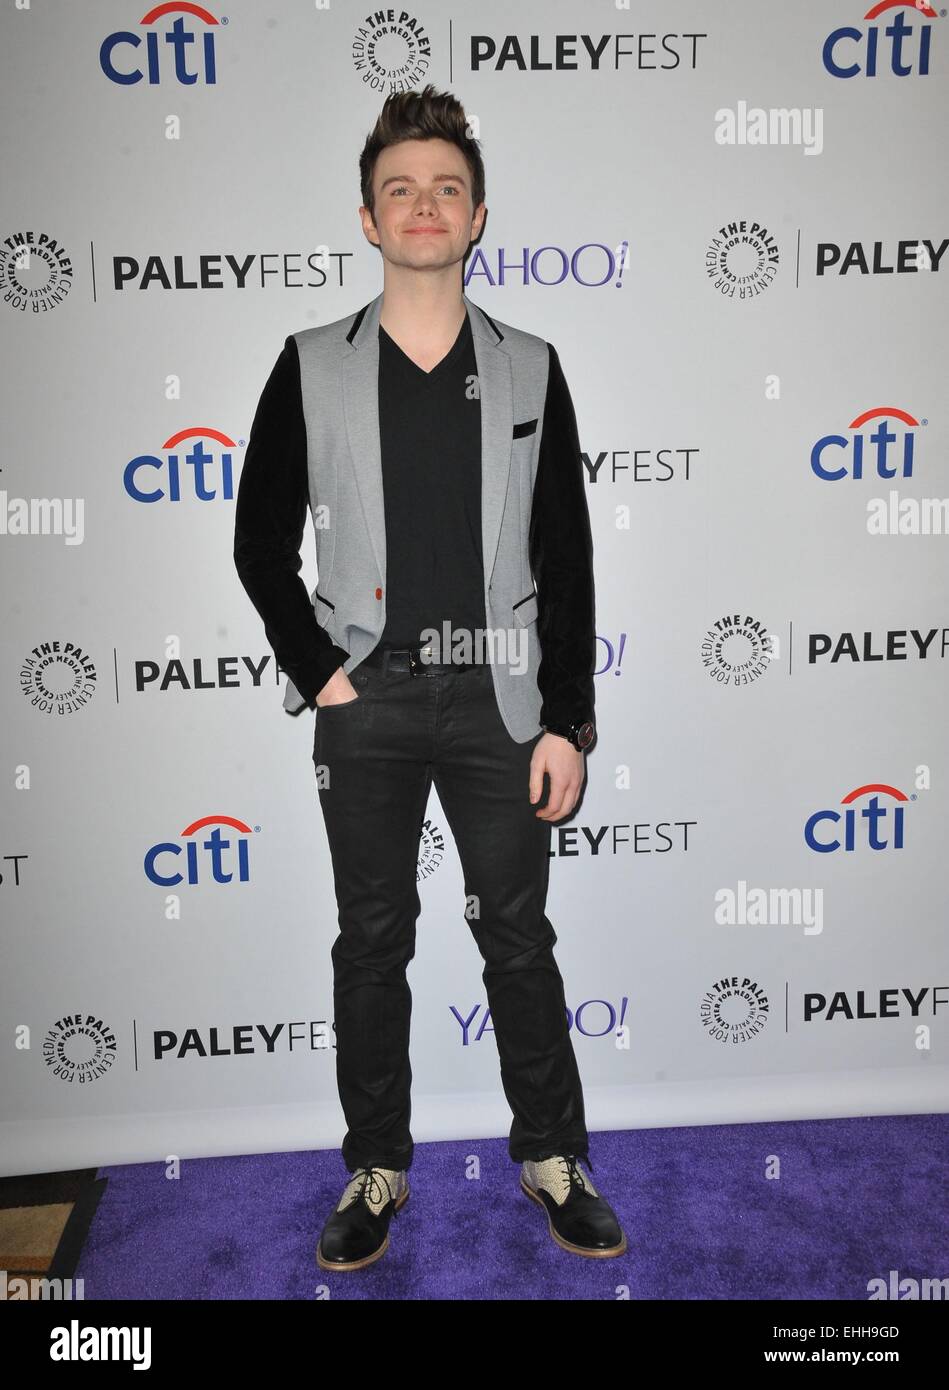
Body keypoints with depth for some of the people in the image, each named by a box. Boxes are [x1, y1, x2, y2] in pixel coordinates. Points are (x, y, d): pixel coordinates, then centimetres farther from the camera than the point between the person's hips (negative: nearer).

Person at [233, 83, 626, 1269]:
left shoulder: (528, 370, 4)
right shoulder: (312, 367, 3)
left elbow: (566, 560, 2)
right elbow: (261, 541, 6)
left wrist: (567, 720, -2)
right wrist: (316, 671, -4)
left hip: (496, 696, 0)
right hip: (366, 699, 0)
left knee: (519, 936, 10)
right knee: (371, 941, 10)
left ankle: (553, 1158, 30)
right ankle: (376, 1170, 29)